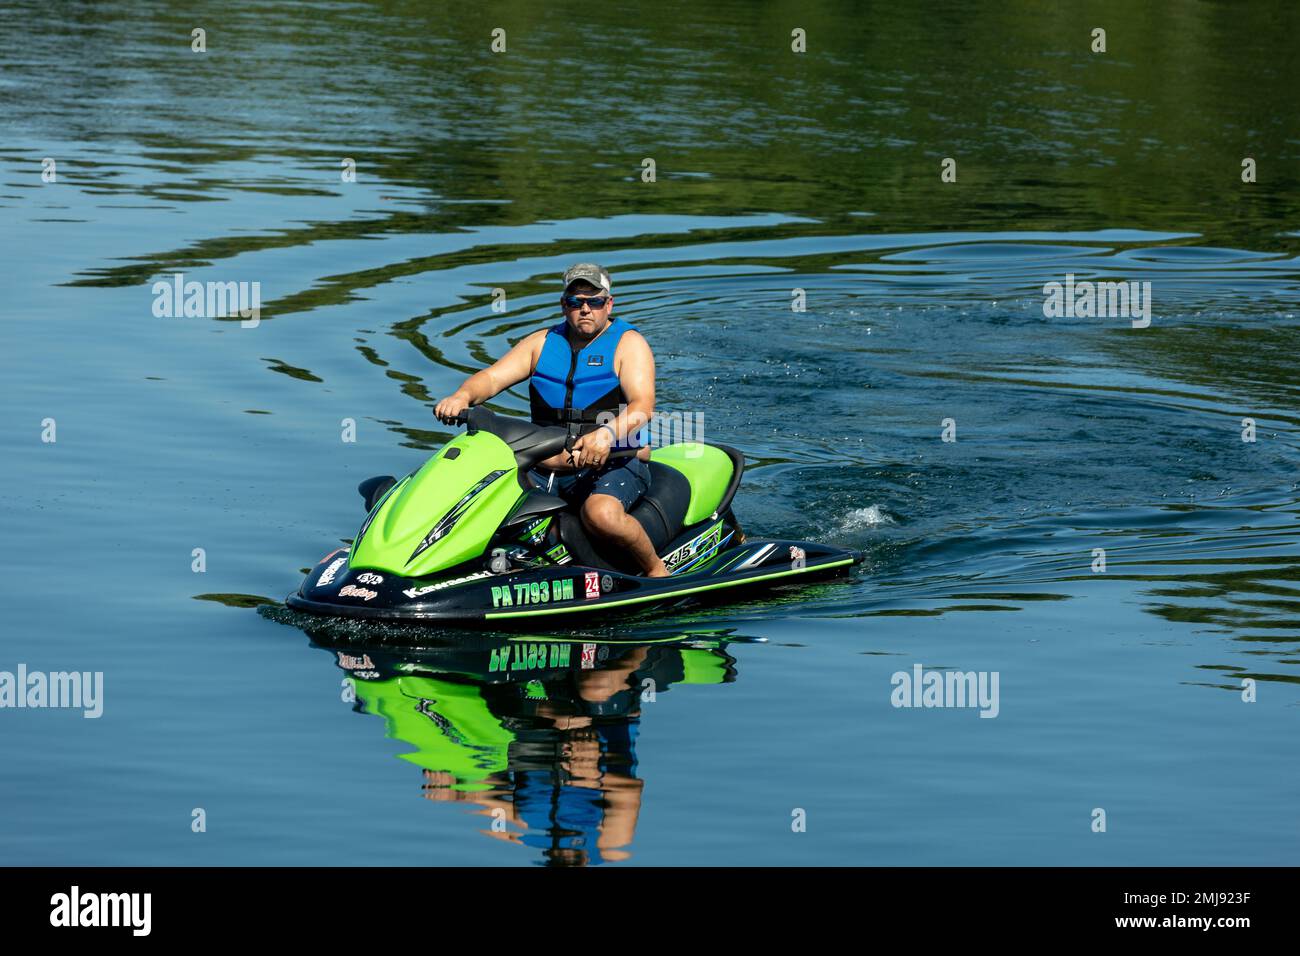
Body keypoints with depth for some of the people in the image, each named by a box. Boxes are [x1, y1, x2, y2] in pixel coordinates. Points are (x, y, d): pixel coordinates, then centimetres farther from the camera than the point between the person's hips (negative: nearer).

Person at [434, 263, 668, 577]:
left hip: (613, 463, -5)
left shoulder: (628, 343, 1)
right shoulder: (543, 342, 15)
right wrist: (462, 396, -20)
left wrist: (608, 433, -37)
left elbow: (643, 406, -15)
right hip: (545, 466, 5)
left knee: (602, 514, -37)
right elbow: (492, 377, 5)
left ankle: (656, 569, -12)